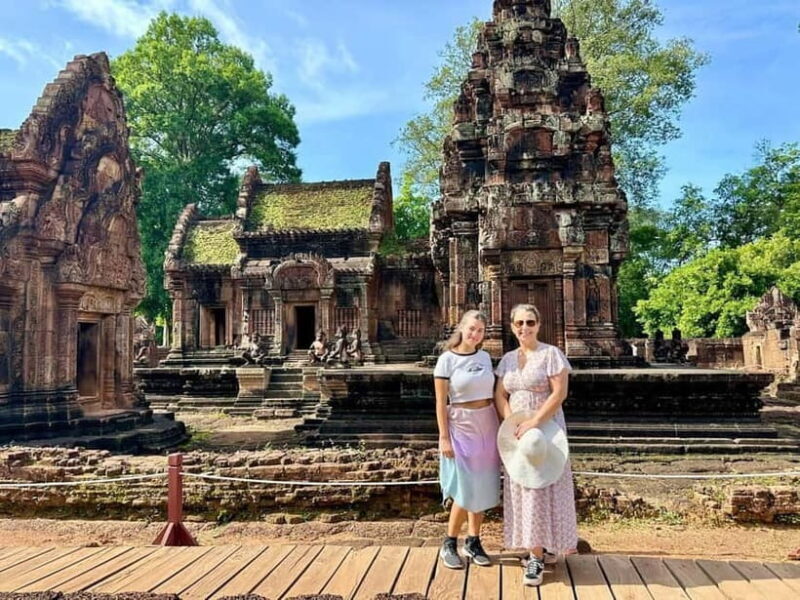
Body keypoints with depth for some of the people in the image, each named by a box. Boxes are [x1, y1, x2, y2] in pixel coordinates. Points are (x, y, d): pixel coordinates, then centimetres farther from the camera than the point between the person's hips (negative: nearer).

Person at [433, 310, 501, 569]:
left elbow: (492, 393, 12)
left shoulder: (485, 357, 6)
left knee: (483, 488, 10)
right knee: (466, 490, -5)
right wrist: (444, 437, -14)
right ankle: (449, 545, 14)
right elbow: (441, 402, -10)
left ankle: (473, 542, 24)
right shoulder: (447, 360, -9)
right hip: (461, 427, -5)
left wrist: (500, 426, 9)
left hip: (487, 426, 5)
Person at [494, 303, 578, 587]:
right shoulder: (508, 359, 9)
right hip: (516, 432, 6)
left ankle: (537, 556, 2)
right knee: (521, 489, 8)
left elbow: (559, 393, -14)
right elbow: (500, 395, 6)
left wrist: (533, 422, -21)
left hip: (545, 429, -5)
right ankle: (539, 548, 21)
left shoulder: (551, 354, -7)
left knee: (541, 488, -4)